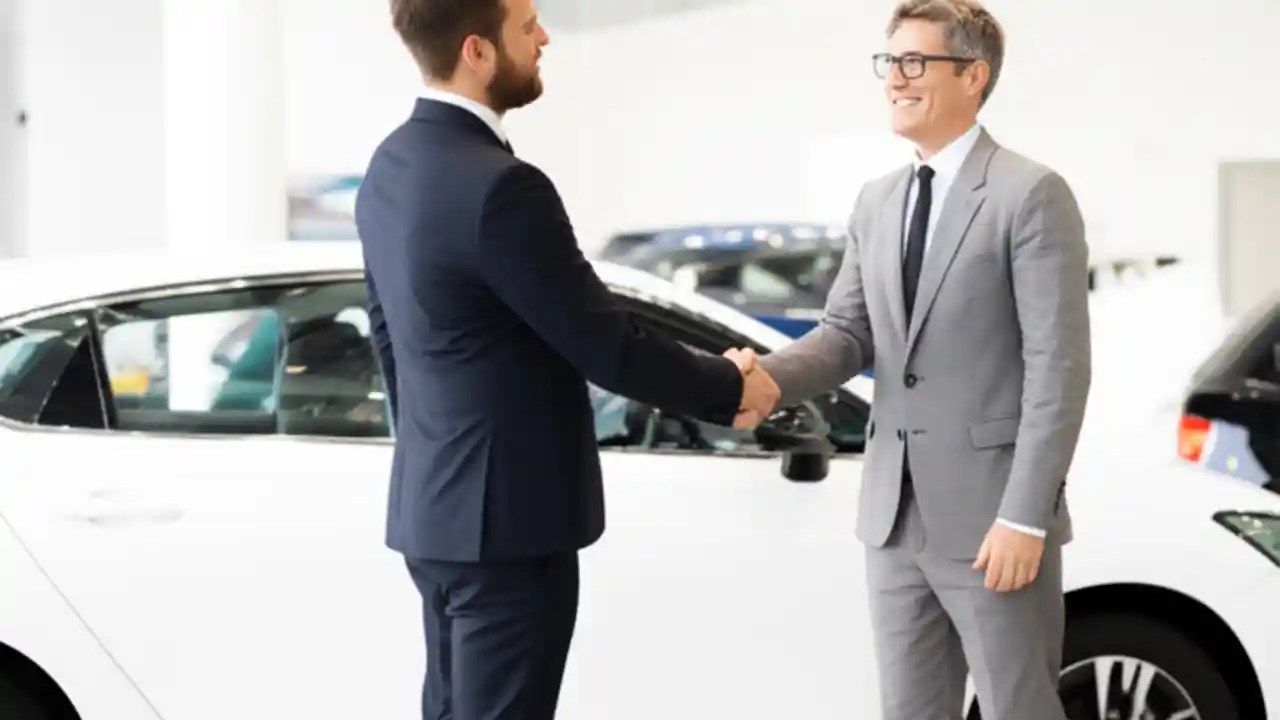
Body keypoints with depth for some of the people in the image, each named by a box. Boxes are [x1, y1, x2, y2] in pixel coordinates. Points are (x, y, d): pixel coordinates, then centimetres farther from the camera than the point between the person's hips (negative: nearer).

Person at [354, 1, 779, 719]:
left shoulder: (393, 166, 6)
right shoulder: (499, 187, -23)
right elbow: (608, 348, -17)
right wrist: (732, 387, -2)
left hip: (434, 502, 9)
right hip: (506, 515, -9)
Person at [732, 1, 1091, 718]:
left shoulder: (1032, 195, -10)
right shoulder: (876, 202, 13)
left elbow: (1058, 366, -14)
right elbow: (849, 334, 11)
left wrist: (1024, 517, -18)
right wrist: (766, 378, -11)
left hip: (990, 515, -7)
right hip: (895, 515, 7)